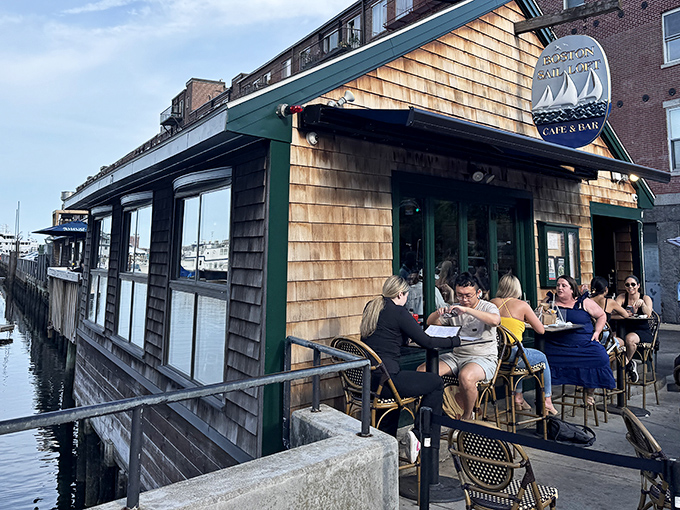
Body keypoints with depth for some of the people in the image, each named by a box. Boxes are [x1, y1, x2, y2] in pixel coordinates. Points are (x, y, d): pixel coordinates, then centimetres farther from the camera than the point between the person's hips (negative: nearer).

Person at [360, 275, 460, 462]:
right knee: (436, 383, 6)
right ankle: (419, 434, 7)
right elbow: (426, 341, -6)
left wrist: (409, 332, 25)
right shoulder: (397, 312, -11)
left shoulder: (371, 307, 12)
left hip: (365, 377, 8)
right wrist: (455, 341, 7)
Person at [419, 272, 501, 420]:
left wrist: (467, 310, -30)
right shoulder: (453, 309, 12)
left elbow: (495, 320, -25)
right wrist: (438, 313, -9)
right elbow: (430, 323, 13)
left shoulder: (488, 307, -1)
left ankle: (467, 417, -7)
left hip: (483, 357, -5)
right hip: (456, 356, 5)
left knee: (465, 376, -37)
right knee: (422, 370, -15)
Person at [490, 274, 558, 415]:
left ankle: (518, 397, 39)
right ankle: (547, 400, 35)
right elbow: (541, 330, 1)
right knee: (542, 358, 27)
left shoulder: (492, 303, 4)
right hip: (512, 354, -5)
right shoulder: (522, 305, -6)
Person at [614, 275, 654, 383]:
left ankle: (626, 362, -6)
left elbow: (648, 314, -18)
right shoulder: (622, 297, 4)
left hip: (643, 332, -1)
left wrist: (642, 303, -37)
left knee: (629, 338, -35)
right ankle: (631, 364, -13)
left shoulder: (646, 298, 0)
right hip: (626, 330, 2)